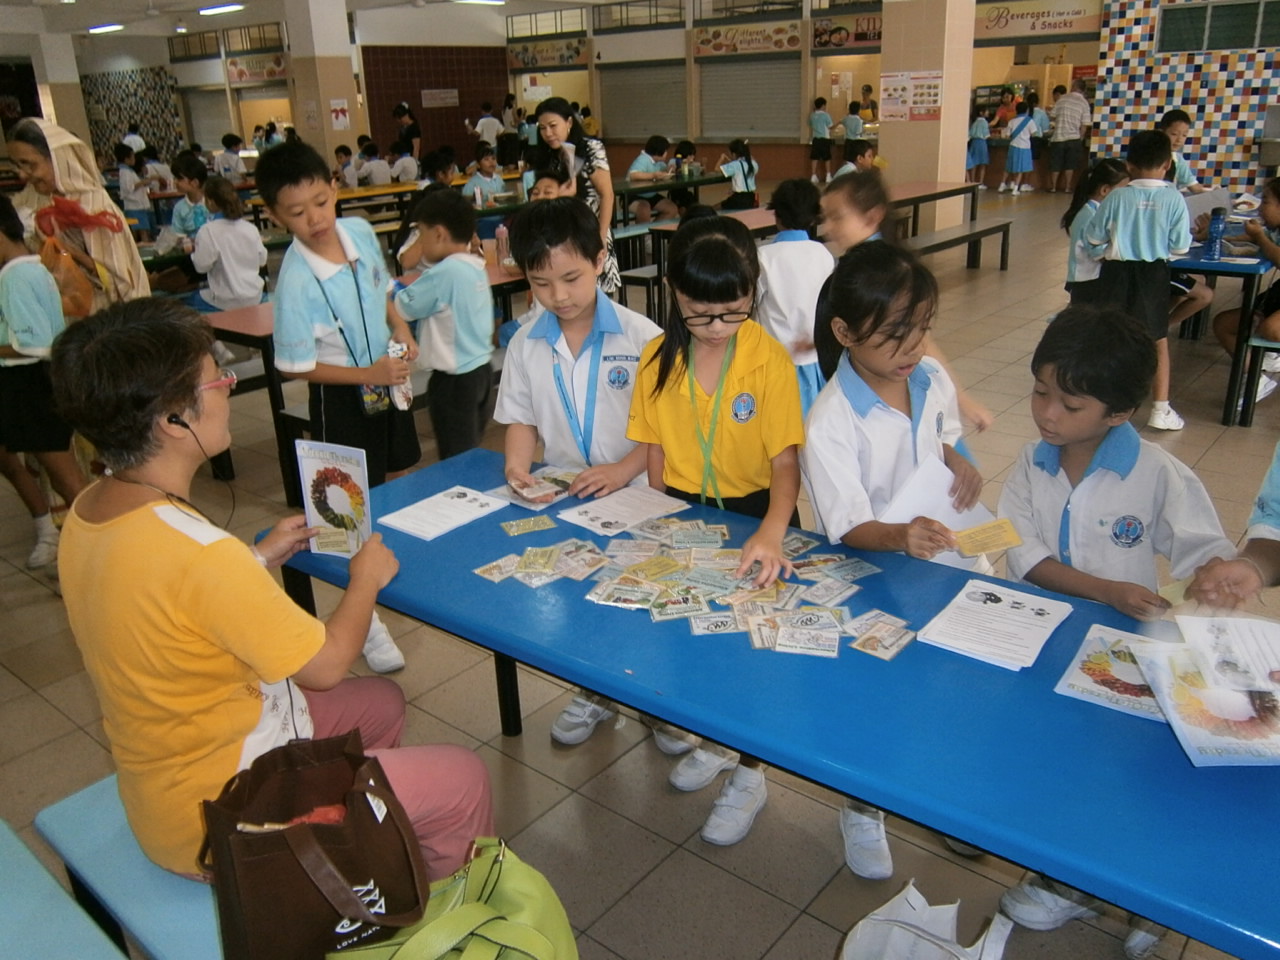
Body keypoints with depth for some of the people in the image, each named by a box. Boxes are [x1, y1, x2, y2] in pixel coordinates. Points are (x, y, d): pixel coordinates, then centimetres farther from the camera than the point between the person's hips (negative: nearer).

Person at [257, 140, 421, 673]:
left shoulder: (361, 231, -8)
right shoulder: (296, 280, -25)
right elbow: (296, 367, -18)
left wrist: (402, 333, -5)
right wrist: (370, 374, -22)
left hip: (387, 376, 6)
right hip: (341, 396, -6)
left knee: (400, 480, 20)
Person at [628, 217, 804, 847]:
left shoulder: (769, 359, -14)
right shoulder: (659, 356, -3)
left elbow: (785, 461, -18)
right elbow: (654, 446, 4)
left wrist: (772, 532, -35)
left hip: (753, 513, -3)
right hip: (680, 512, 3)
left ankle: (747, 771, 13)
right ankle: (716, 738, 24)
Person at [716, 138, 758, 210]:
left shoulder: (735, 165, -13)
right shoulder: (753, 163, 6)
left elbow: (717, 168, -11)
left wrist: (722, 158, 8)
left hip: (740, 198, -7)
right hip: (751, 197, 7)